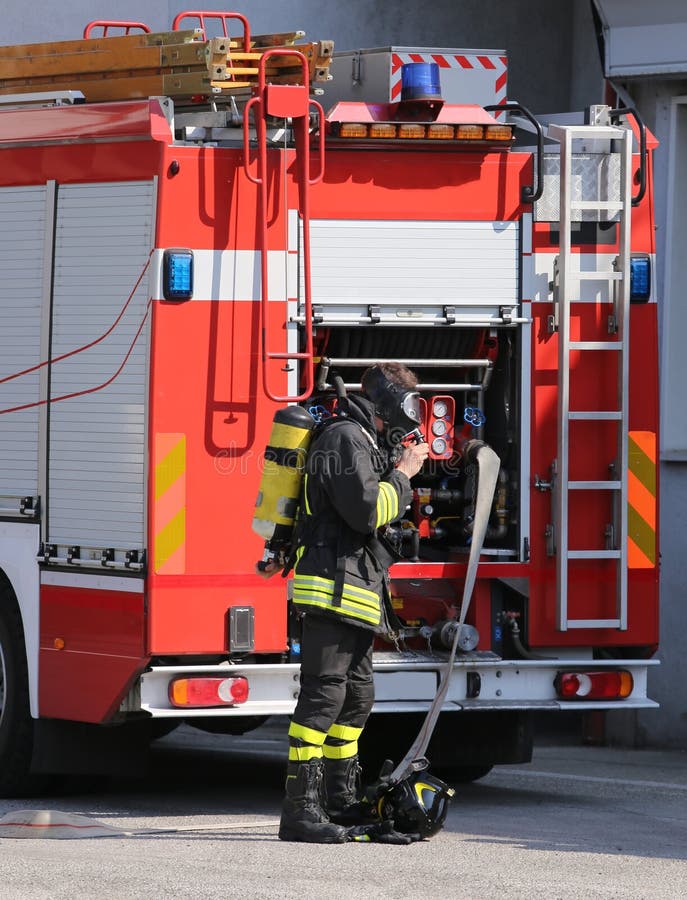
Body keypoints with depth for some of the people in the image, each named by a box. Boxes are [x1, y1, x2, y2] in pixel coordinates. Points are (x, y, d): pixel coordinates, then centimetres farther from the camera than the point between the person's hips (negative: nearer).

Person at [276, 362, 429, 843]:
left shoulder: (365, 441, 21)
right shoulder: (345, 438, -12)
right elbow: (367, 510, -21)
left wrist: (399, 465, 16)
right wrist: (403, 474, -7)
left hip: (357, 593, 11)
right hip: (334, 586, -11)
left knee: (356, 697, 13)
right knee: (323, 695, -12)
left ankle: (344, 805, 19)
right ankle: (300, 809, -13)